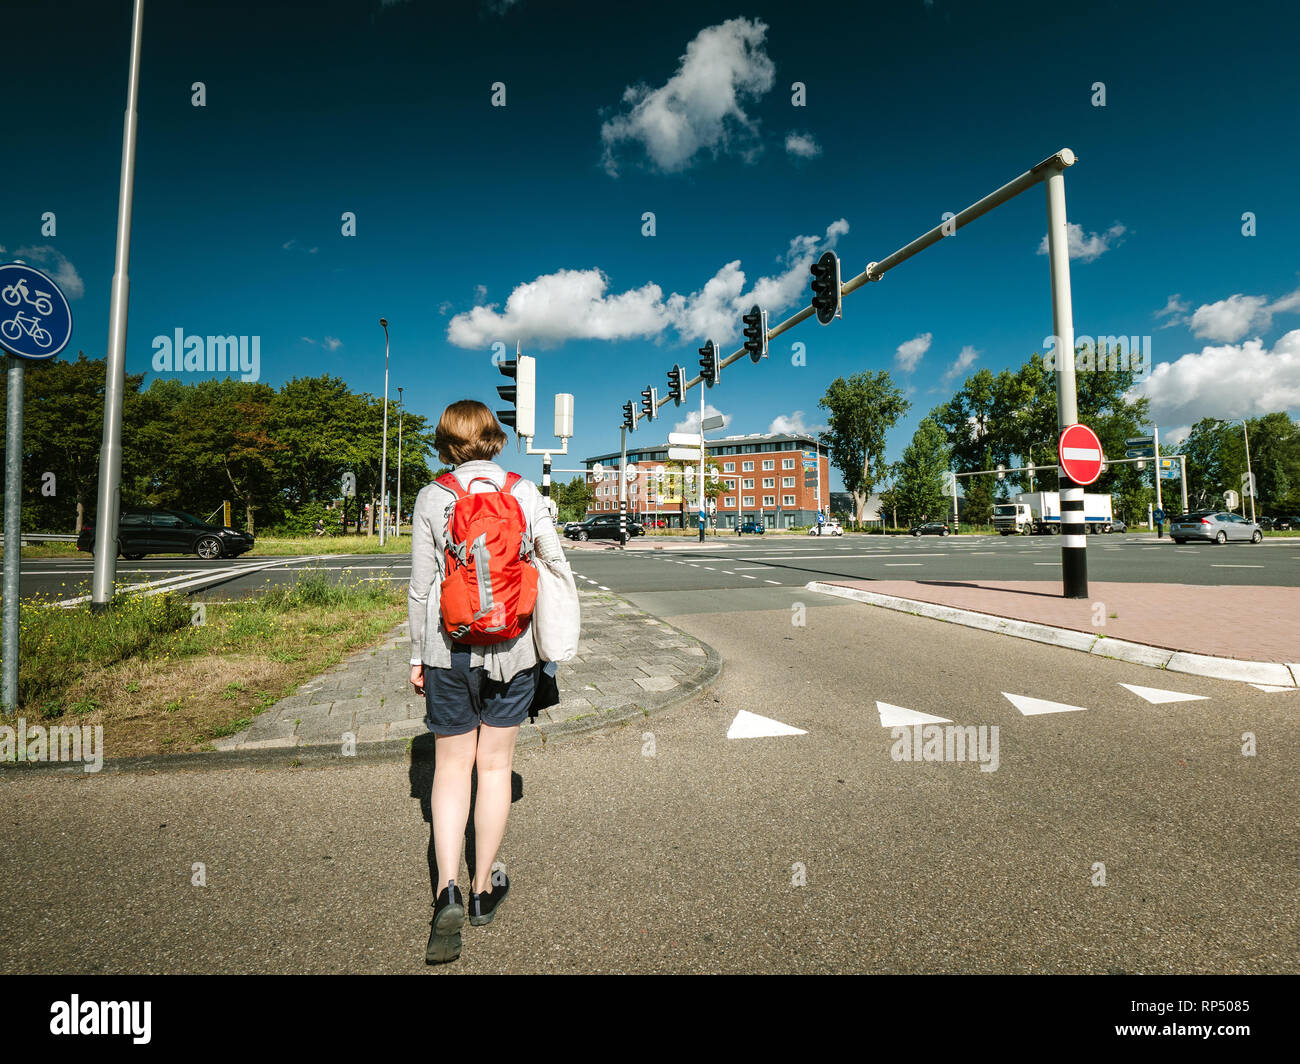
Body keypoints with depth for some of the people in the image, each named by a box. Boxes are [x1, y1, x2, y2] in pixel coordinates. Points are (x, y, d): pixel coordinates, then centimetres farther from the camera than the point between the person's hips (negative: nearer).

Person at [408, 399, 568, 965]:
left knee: (452, 768, 13)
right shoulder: (526, 492, -1)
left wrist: (417, 656, 8)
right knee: (495, 765, 14)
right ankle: (484, 887, 26)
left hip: (449, 647, -1)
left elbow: (421, 587, -2)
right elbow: (556, 564, -3)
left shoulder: (432, 498, -3)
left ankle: (448, 889, 2)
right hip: (513, 647, 1)